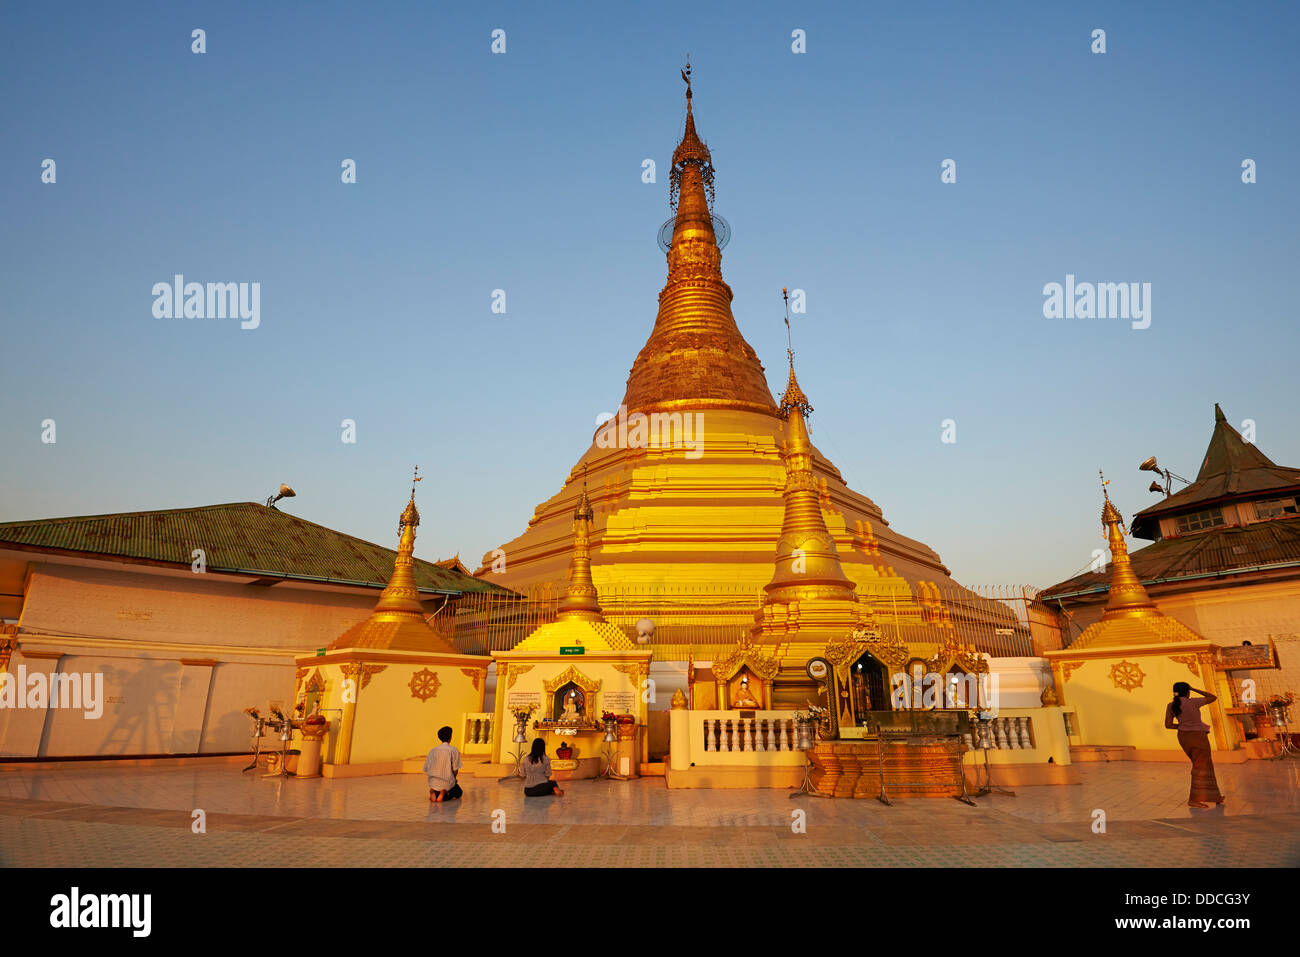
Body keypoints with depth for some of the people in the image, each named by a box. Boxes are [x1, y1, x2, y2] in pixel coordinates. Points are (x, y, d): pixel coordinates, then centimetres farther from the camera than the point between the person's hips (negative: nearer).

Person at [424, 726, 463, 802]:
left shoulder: (433, 751, 6)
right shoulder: (454, 750, -6)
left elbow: (426, 770, 6)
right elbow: (455, 770, -7)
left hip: (433, 783, 4)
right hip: (447, 783, -4)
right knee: (459, 793, 27)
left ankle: (434, 792, -1)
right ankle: (445, 793, -6)